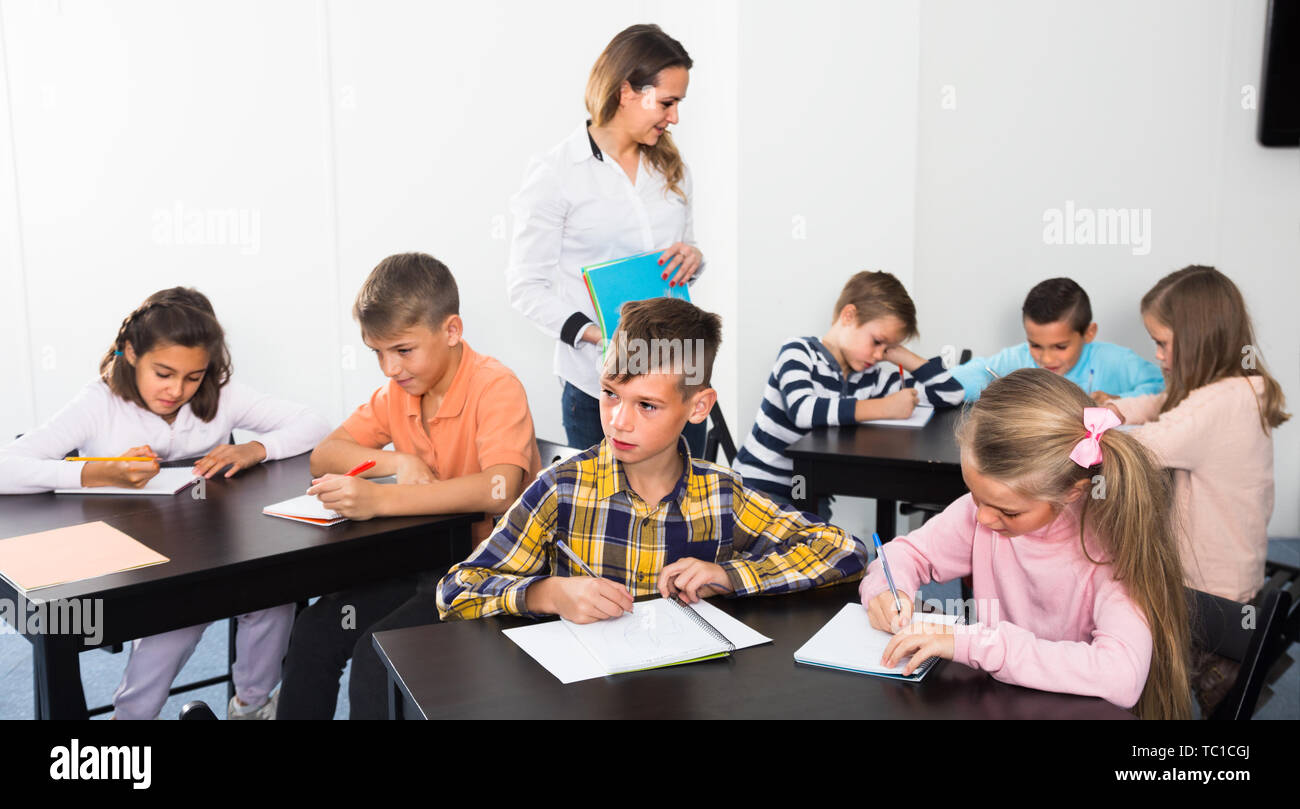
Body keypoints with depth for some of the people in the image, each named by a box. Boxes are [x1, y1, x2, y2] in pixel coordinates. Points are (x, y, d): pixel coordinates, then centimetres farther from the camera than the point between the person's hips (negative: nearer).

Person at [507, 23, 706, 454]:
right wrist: (593, 333, -22)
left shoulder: (671, 167, 11)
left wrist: (693, 258, -4)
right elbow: (527, 285, -8)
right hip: (598, 386, -5)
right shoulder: (555, 172, -7)